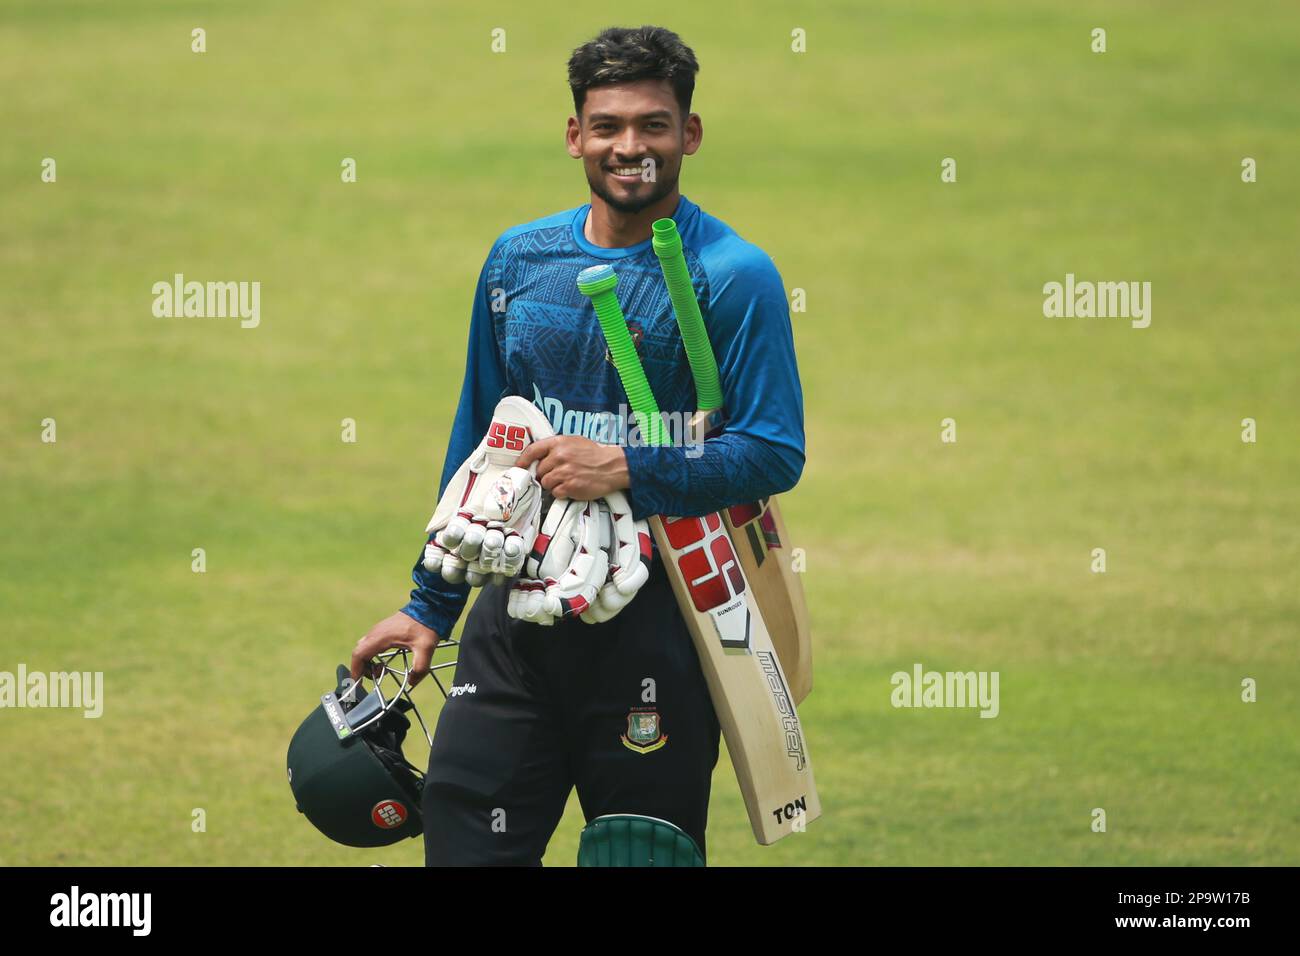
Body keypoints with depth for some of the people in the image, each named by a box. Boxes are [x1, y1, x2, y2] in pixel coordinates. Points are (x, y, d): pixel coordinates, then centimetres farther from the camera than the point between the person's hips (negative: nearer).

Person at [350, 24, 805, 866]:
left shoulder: (732, 277, -6)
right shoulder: (518, 260, 10)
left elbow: (775, 454, -12)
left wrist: (627, 470, -21)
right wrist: (431, 604, 18)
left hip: (654, 628, -4)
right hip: (517, 614, 4)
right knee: (461, 839, -3)